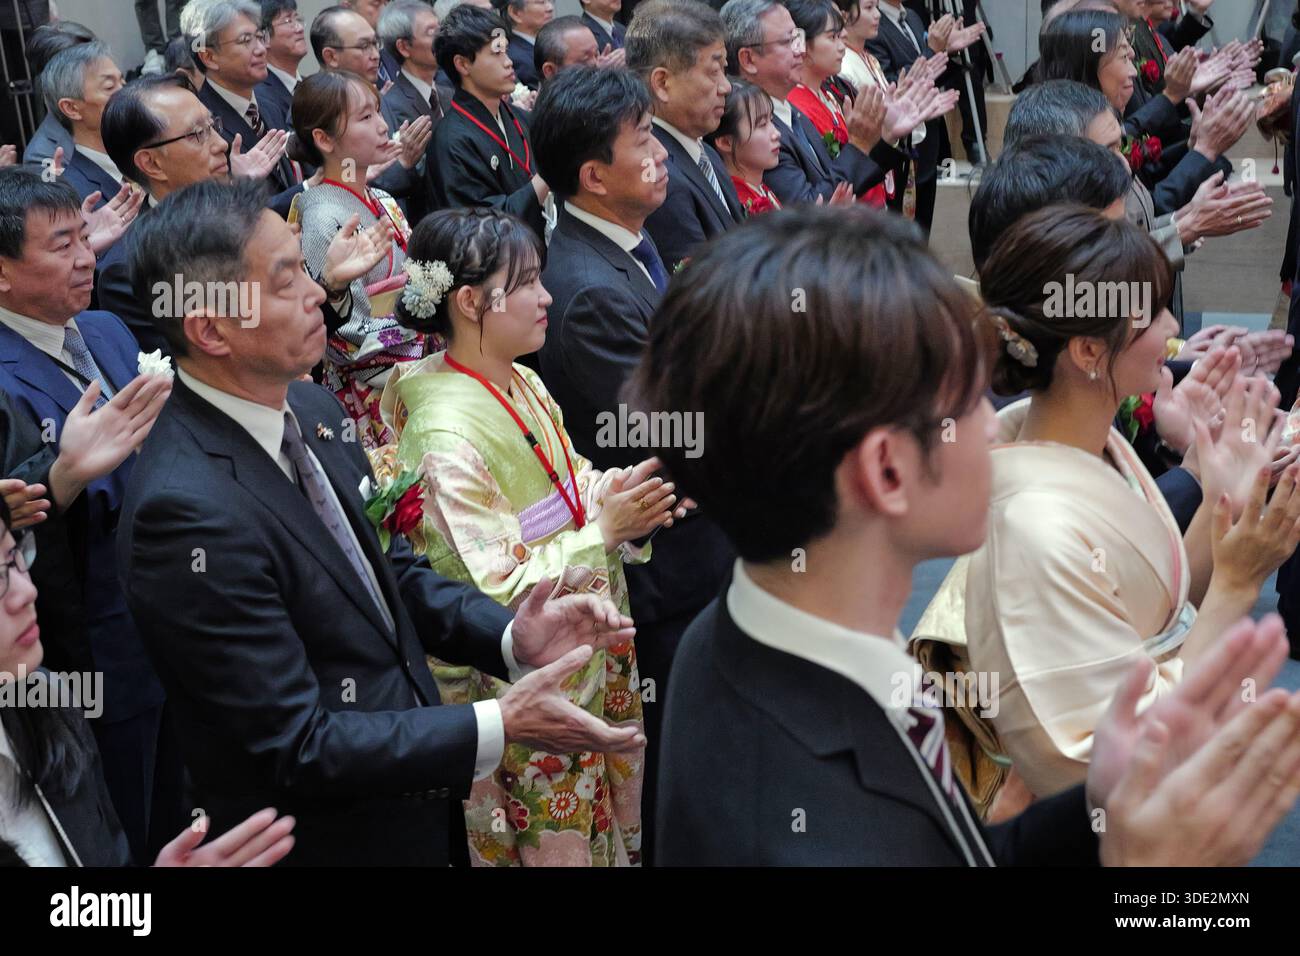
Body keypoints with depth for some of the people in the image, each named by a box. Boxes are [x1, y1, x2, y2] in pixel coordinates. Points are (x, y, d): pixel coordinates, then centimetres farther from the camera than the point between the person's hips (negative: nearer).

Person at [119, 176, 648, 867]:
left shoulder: (311, 409, -3)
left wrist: (509, 638, -8)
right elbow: (297, 747, -24)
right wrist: (499, 727, -25)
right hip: (328, 836, -7)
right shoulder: (186, 509, -28)